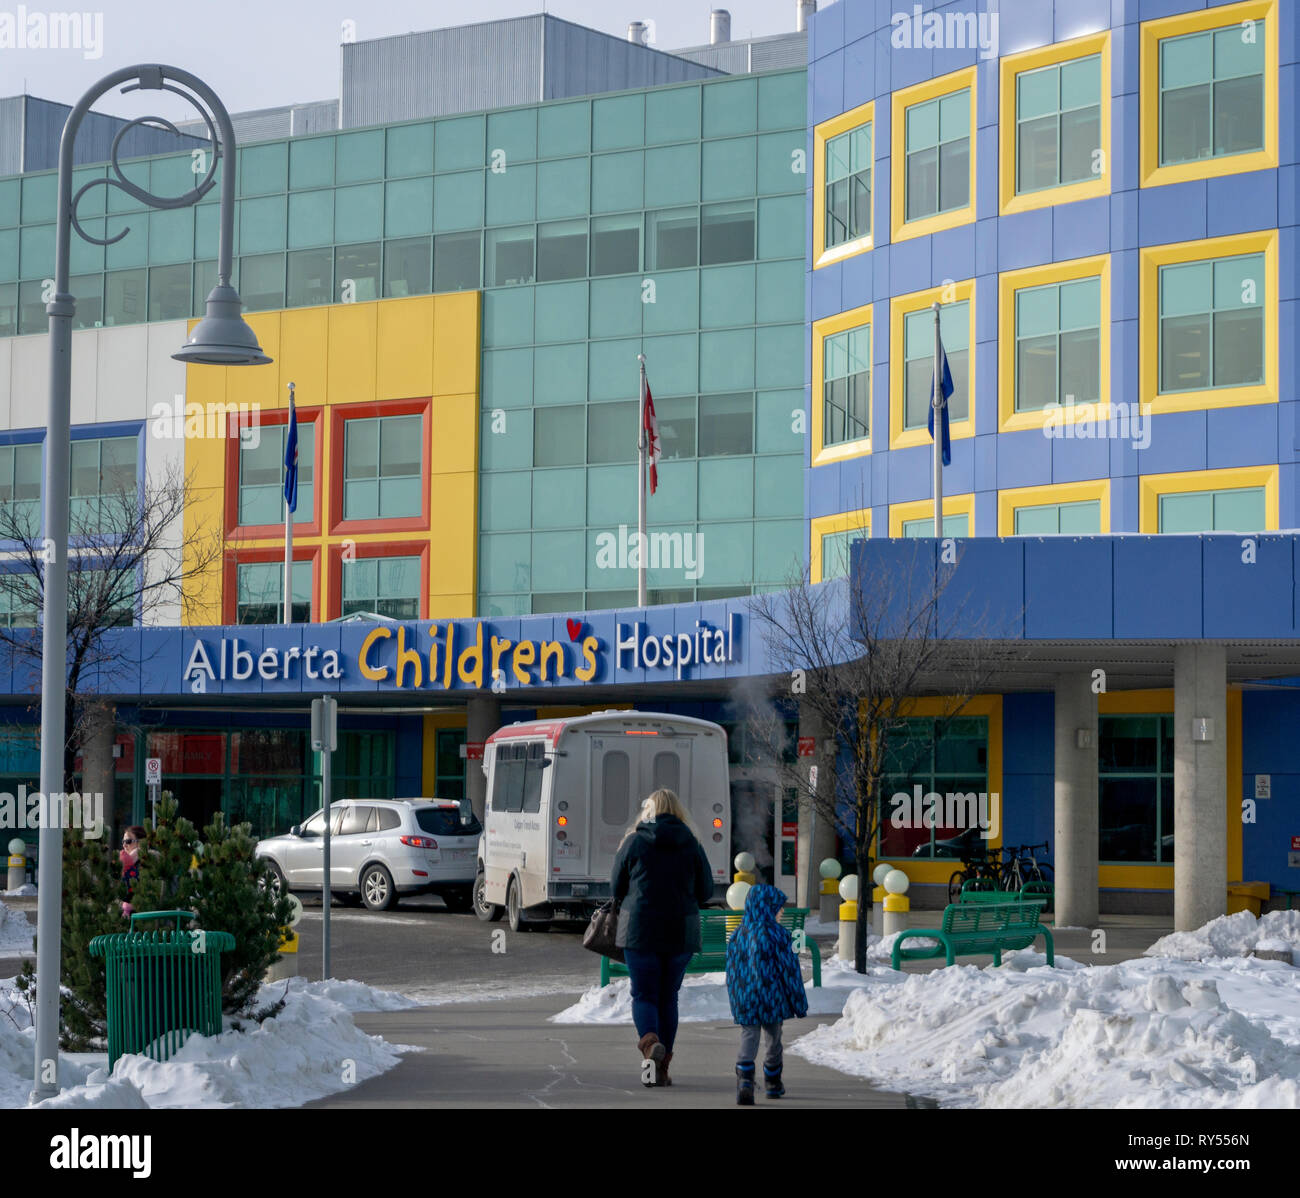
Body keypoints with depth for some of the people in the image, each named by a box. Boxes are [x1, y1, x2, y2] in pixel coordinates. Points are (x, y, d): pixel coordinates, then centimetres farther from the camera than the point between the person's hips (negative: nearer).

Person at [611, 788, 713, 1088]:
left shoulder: (634, 841, -2)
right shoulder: (692, 844, 2)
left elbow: (616, 888, 4)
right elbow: (706, 891, 4)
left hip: (640, 929, -2)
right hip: (681, 931, 2)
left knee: (643, 995, 5)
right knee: (668, 997, 12)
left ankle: (649, 1040, -25)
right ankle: (661, 1067, 10)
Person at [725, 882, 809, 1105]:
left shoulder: (737, 936, 2)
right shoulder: (777, 936, -10)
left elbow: (731, 973, 9)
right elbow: (790, 970, -7)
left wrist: (736, 1002, 20)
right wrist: (799, 1003, 1)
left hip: (745, 1002, 2)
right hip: (772, 1000, -2)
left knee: (748, 1038, -2)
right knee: (774, 1040, 17)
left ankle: (744, 1078, -27)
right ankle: (772, 1084, 31)